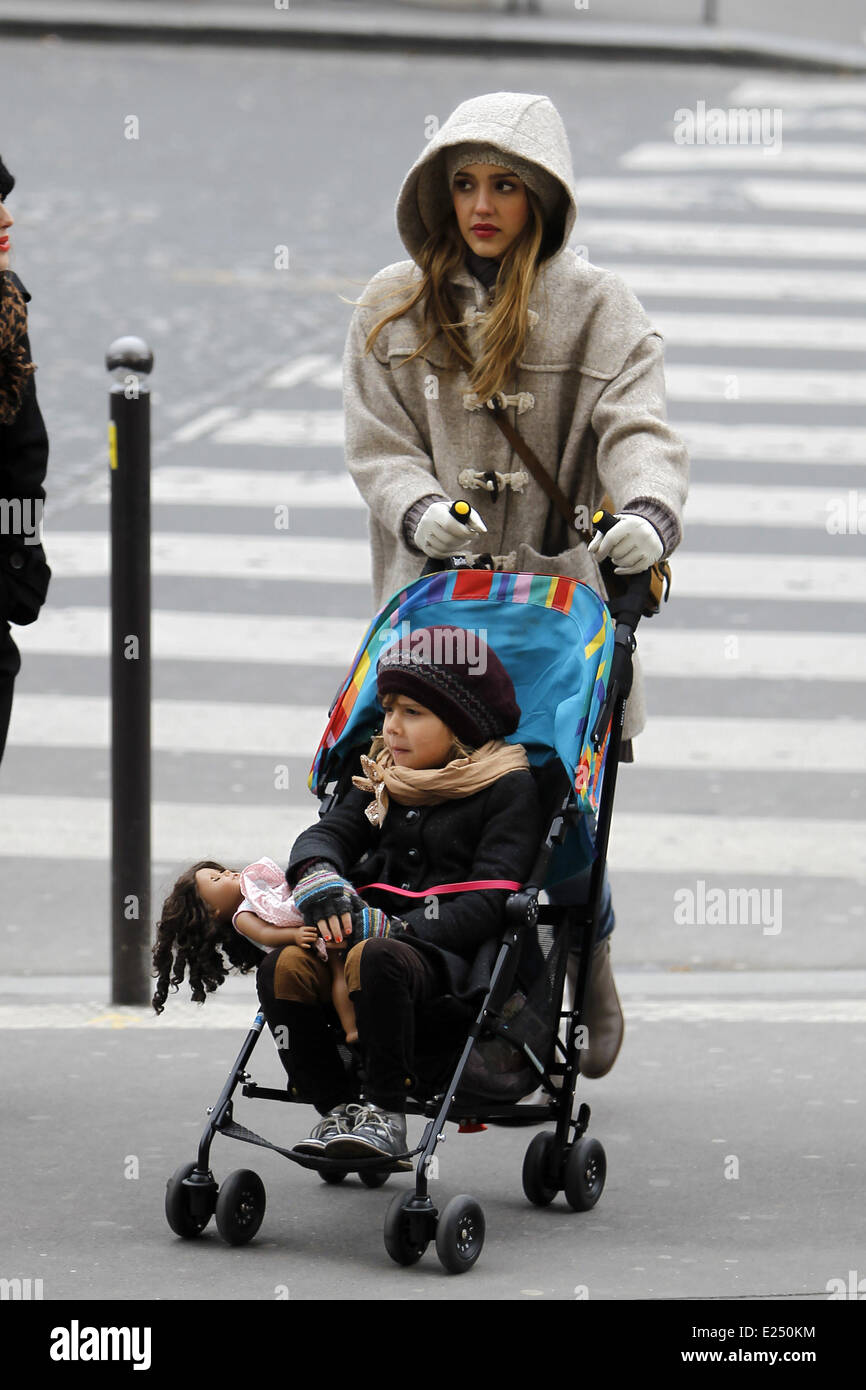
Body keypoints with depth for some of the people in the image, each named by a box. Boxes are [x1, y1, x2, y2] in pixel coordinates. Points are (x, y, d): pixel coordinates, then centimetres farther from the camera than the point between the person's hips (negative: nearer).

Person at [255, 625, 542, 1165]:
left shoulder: (509, 790, 1)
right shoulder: (384, 780, 22)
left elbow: (488, 902, -9)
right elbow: (328, 835, 14)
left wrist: (406, 929, -21)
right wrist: (320, 878, -12)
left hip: (454, 953, -6)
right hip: (377, 927, 6)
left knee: (375, 958, -40)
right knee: (285, 966, -25)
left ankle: (386, 1115, -30)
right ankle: (339, 1108, -14)